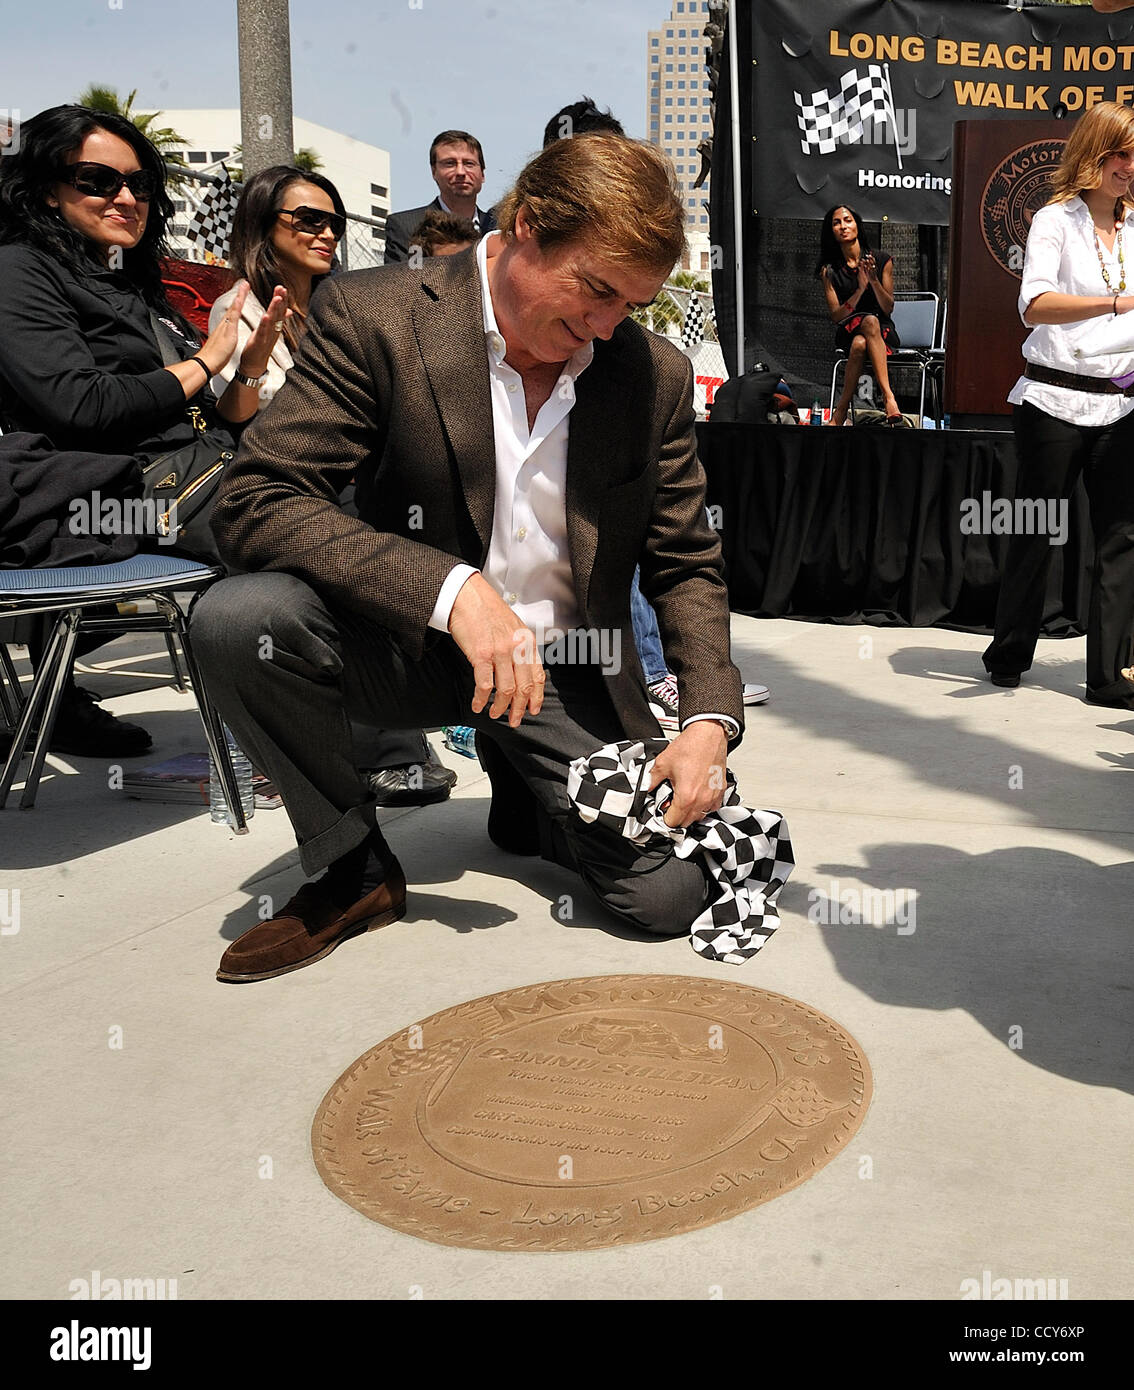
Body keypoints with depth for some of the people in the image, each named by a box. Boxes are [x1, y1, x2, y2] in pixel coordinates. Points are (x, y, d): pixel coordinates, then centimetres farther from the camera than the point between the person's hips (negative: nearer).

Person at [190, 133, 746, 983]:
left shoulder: (657, 376, -3)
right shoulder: (373, 317, -13)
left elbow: (686, 566, 5)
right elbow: (256, 501, -21)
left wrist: (712, 718, -11)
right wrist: (451, 589, -32)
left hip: (568, 674, 2)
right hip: (409, 650, -1)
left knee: (672, 895, -14)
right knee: (241, 617, -31)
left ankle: (527, 797, 21)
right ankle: (355, 871, -6)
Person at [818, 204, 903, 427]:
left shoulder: (882, 260, 3)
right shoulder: (829, 270, 3)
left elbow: (888, 308, 0)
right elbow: (837, 315, -3)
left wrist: (874, 280, -15)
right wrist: (861, 289, -15)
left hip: (883, 333, 0)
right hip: (848, 333, 0)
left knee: (860, 344, -37)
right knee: (870, 321, -37)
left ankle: (841, 410, -34)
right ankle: (888, 398, -42)